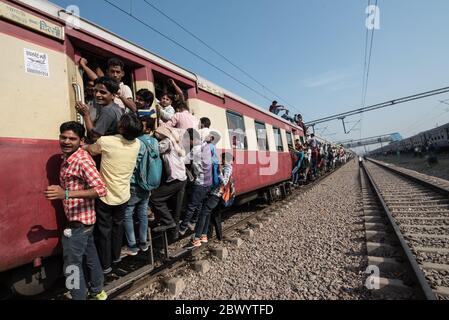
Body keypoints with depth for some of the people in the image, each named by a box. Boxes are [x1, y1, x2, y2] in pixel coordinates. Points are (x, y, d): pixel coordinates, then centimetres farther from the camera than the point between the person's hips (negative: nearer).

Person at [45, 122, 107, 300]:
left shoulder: (82, 160, -22)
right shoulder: (68, 158, 7)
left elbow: (101, 190, -31)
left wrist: (66, 194, -34)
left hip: (78, 222, -10)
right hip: (83, 219, 10)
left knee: (72, 266, 5)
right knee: (90, 257, 22)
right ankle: (98, 291, 40)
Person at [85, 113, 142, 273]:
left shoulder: (106, 141, -24)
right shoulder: (137, 144, -14)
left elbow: (90, 150, -3)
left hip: (105, 196, -3)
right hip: (123, 196, 4)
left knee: (104, 230, 15)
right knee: (118, 226, 24)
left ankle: (105, 265, 31)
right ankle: (116, 256, 42)